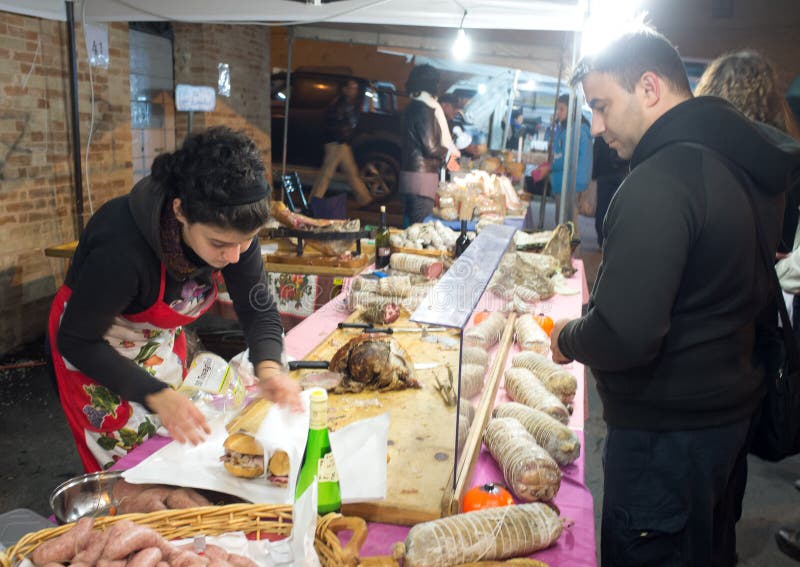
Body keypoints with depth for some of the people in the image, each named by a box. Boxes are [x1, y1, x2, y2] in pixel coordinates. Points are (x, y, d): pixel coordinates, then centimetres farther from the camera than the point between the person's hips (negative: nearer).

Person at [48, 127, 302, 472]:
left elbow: (258, 309, -15)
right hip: (94, 347, -5)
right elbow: (76, 341, -28)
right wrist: (157, 395, -37)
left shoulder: (234, 230, -25)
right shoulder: (122, 248, -41)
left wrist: (268, 369, -34)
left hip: (161, 338, 5)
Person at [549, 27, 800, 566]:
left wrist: (567, 339, -10)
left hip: (667, 432, -9)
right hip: (731, 406, 9)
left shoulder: (659, 182, -25)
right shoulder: (741, 163, 5)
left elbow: (625, 338, -31)